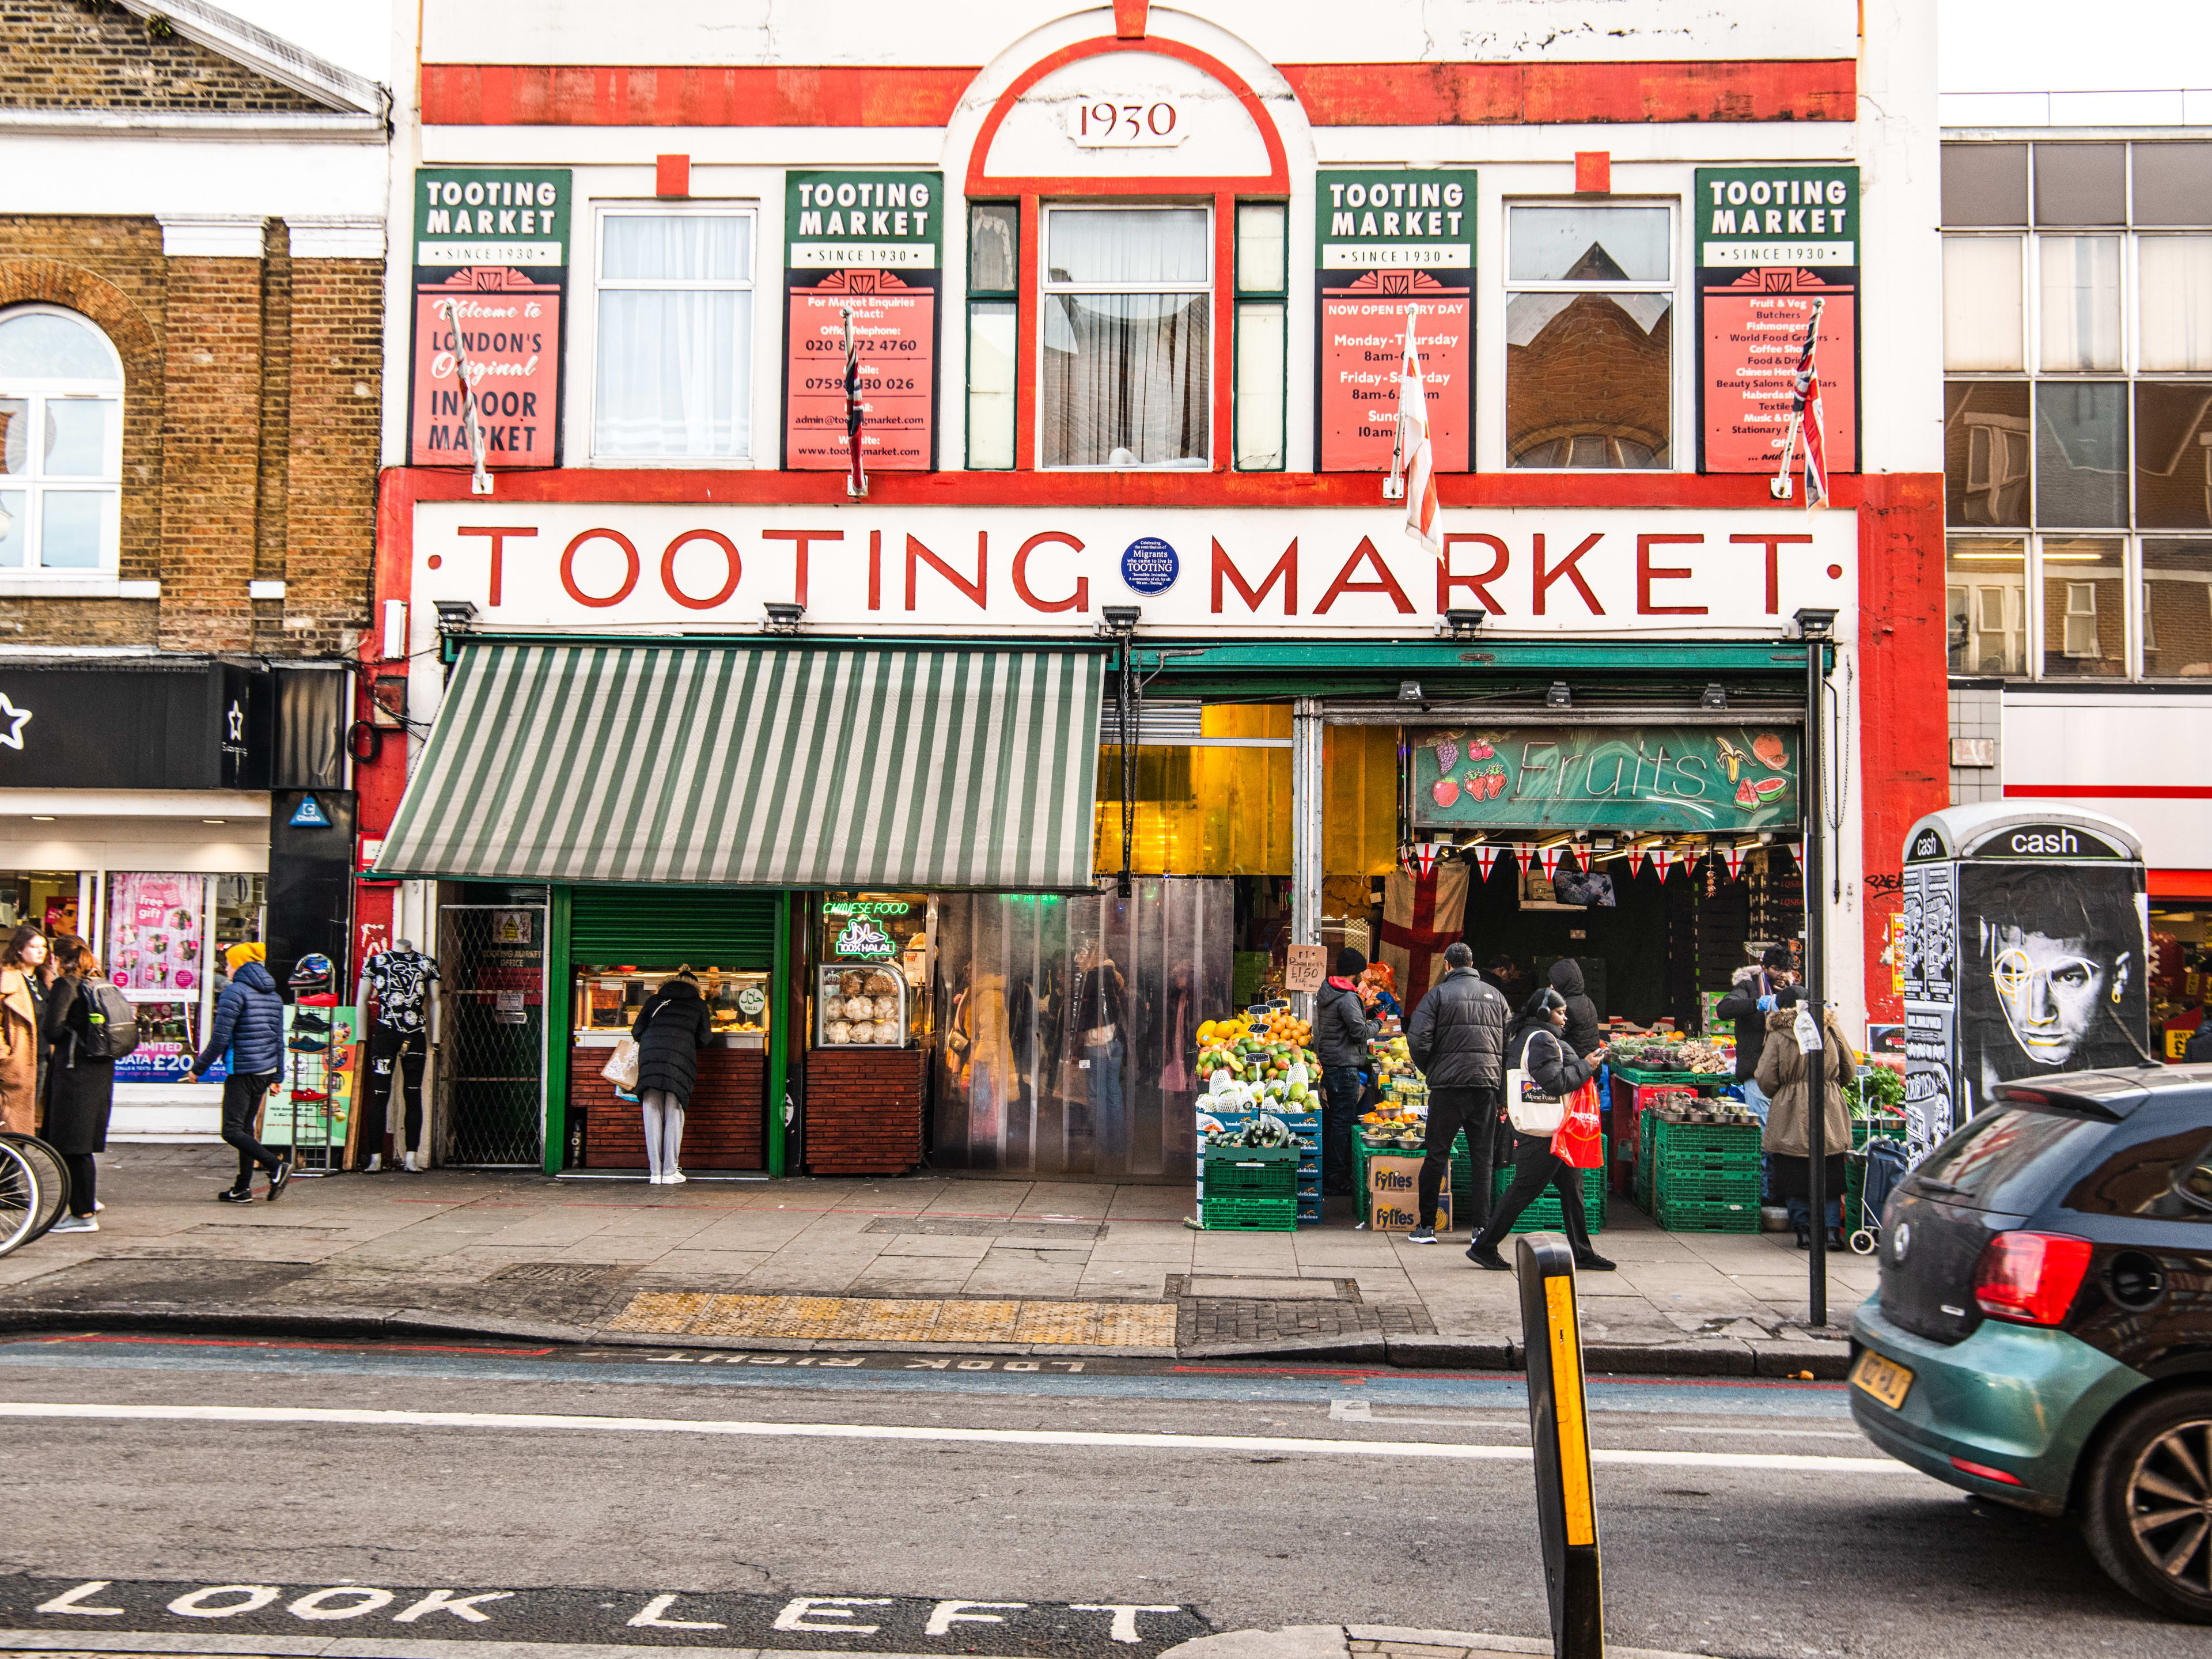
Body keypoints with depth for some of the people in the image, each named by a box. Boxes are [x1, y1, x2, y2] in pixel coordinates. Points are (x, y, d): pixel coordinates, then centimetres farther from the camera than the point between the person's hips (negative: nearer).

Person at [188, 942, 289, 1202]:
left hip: (242, 1072, -8)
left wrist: (198, 1069, -5)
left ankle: (277, 1166, -21)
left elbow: (220, 1038, -14)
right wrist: (277, 1076, 23)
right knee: (246, 1127, 14)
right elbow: (279, 1040, 17)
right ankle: (243, 1188, 15)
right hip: (266, 1071, 8)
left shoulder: (235, 992, -10)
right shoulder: (273, 995, 14)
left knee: (232, 1131, -7)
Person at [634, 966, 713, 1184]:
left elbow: (637, 1031, 16)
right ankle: (670, 1172, -1)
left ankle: (655, 1172, 4)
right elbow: (704, 1038, 14)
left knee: (652, 1113, 5)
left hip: (650, 1054, 2)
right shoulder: (699, 1004, 17)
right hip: (680, 1057, -2)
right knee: (674, 1113, 3)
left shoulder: (655, 1000, 22)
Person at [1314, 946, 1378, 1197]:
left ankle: (1325, 1174, 21)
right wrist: (1377, 1024, 0)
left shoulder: (1325, 993, 14)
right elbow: (1360, 1032, -19)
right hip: (1343, 1066, -10)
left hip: (1325, 1061, 10)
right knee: (1343, 1121, -5)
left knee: (1330, 1119, 15)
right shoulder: (1347, 998, -16)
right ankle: (1335, 1180, -4)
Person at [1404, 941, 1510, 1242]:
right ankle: (1482, 1226, 6)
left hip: (1448, 1084, -3)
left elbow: (1417, 1037, -9)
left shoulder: (1439, 994, 0)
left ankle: (1426, 1226, 6)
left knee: (1436, 1155, 4)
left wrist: (1430, 1070, 6)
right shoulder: (1494, 995, 12)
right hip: (1488, 1083, 3)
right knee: (1483, 1157, 8)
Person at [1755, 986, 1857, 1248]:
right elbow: (1849, 1072, 9)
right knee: (1830, 1174, 9)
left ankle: (1803, 1229, 4)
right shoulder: (1832, 1030, 2)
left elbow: (1766, 1079, -7)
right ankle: (1832, 1229, 4)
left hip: (1792, 1115, -2)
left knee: (1795, 1175, 6)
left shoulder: (1778, 1036, -6)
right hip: (1829, 1109, 2)